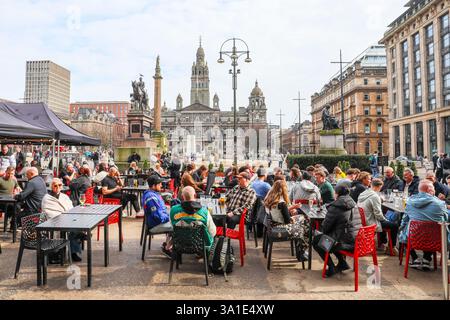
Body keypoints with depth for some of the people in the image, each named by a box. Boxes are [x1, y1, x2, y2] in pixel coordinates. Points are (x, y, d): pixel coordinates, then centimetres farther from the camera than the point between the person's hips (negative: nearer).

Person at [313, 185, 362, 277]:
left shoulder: (335, 207, -14)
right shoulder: (353, 204, 9)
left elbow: (325, 227, -7)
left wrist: (321, 231, 16)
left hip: (346, 242, -8)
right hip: (357, 241, 8)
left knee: (316, 240, 9)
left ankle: (331, 268, 8)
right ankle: (342, 263, 27)